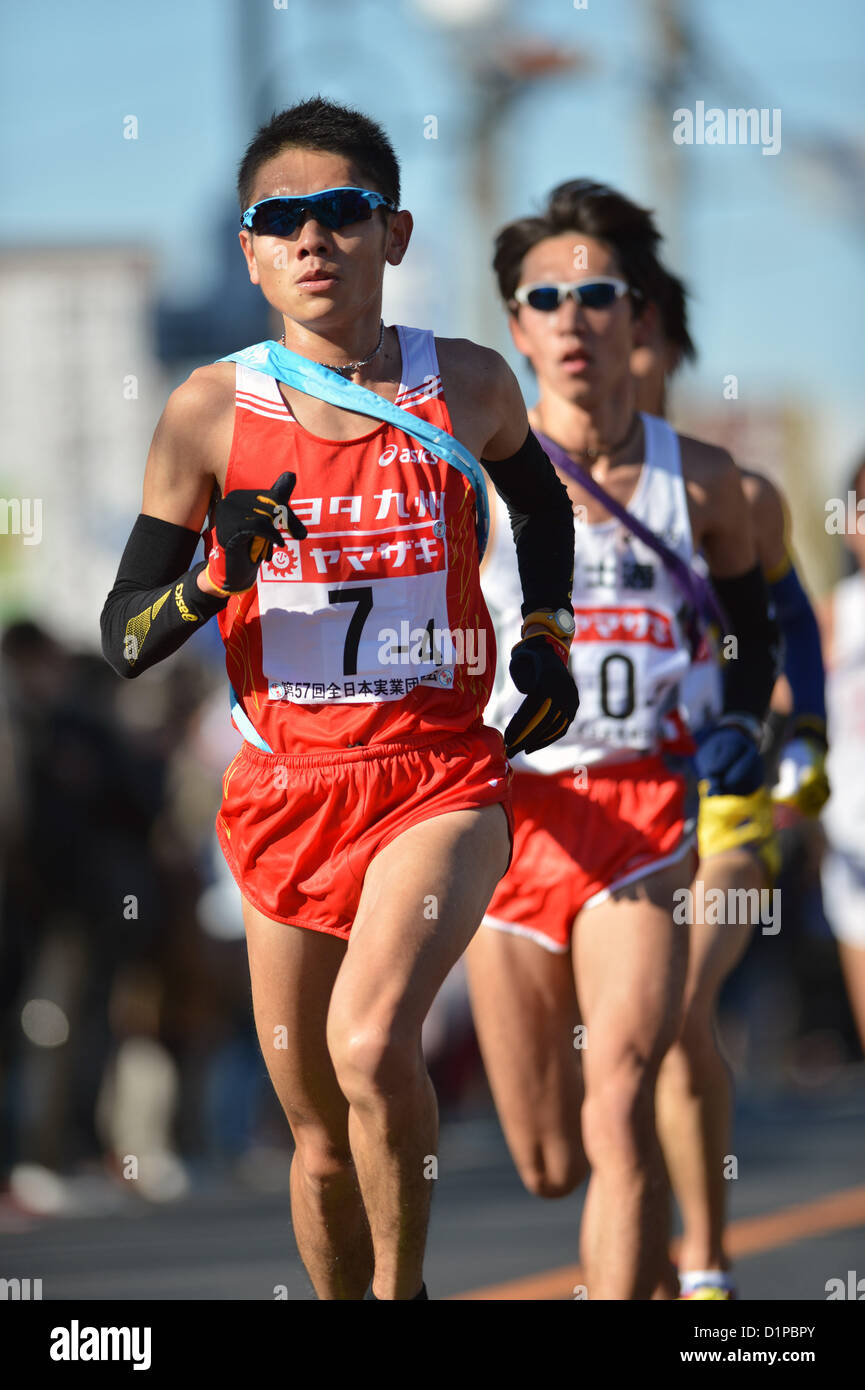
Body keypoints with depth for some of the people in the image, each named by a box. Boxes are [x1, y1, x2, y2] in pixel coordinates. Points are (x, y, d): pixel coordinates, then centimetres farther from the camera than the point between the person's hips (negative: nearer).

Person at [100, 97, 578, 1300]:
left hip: (441, 782, -2)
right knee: (321, 1140, 10)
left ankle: (402, 1291, -6)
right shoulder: (211, 412, -3)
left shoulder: (469, 389, 0)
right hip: (287, 794, 2)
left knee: (371, 1044, -27)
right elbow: (123, 637, 0)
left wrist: (544, 641, 12)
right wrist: (215, 577, -18)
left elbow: (541, 504, 24)